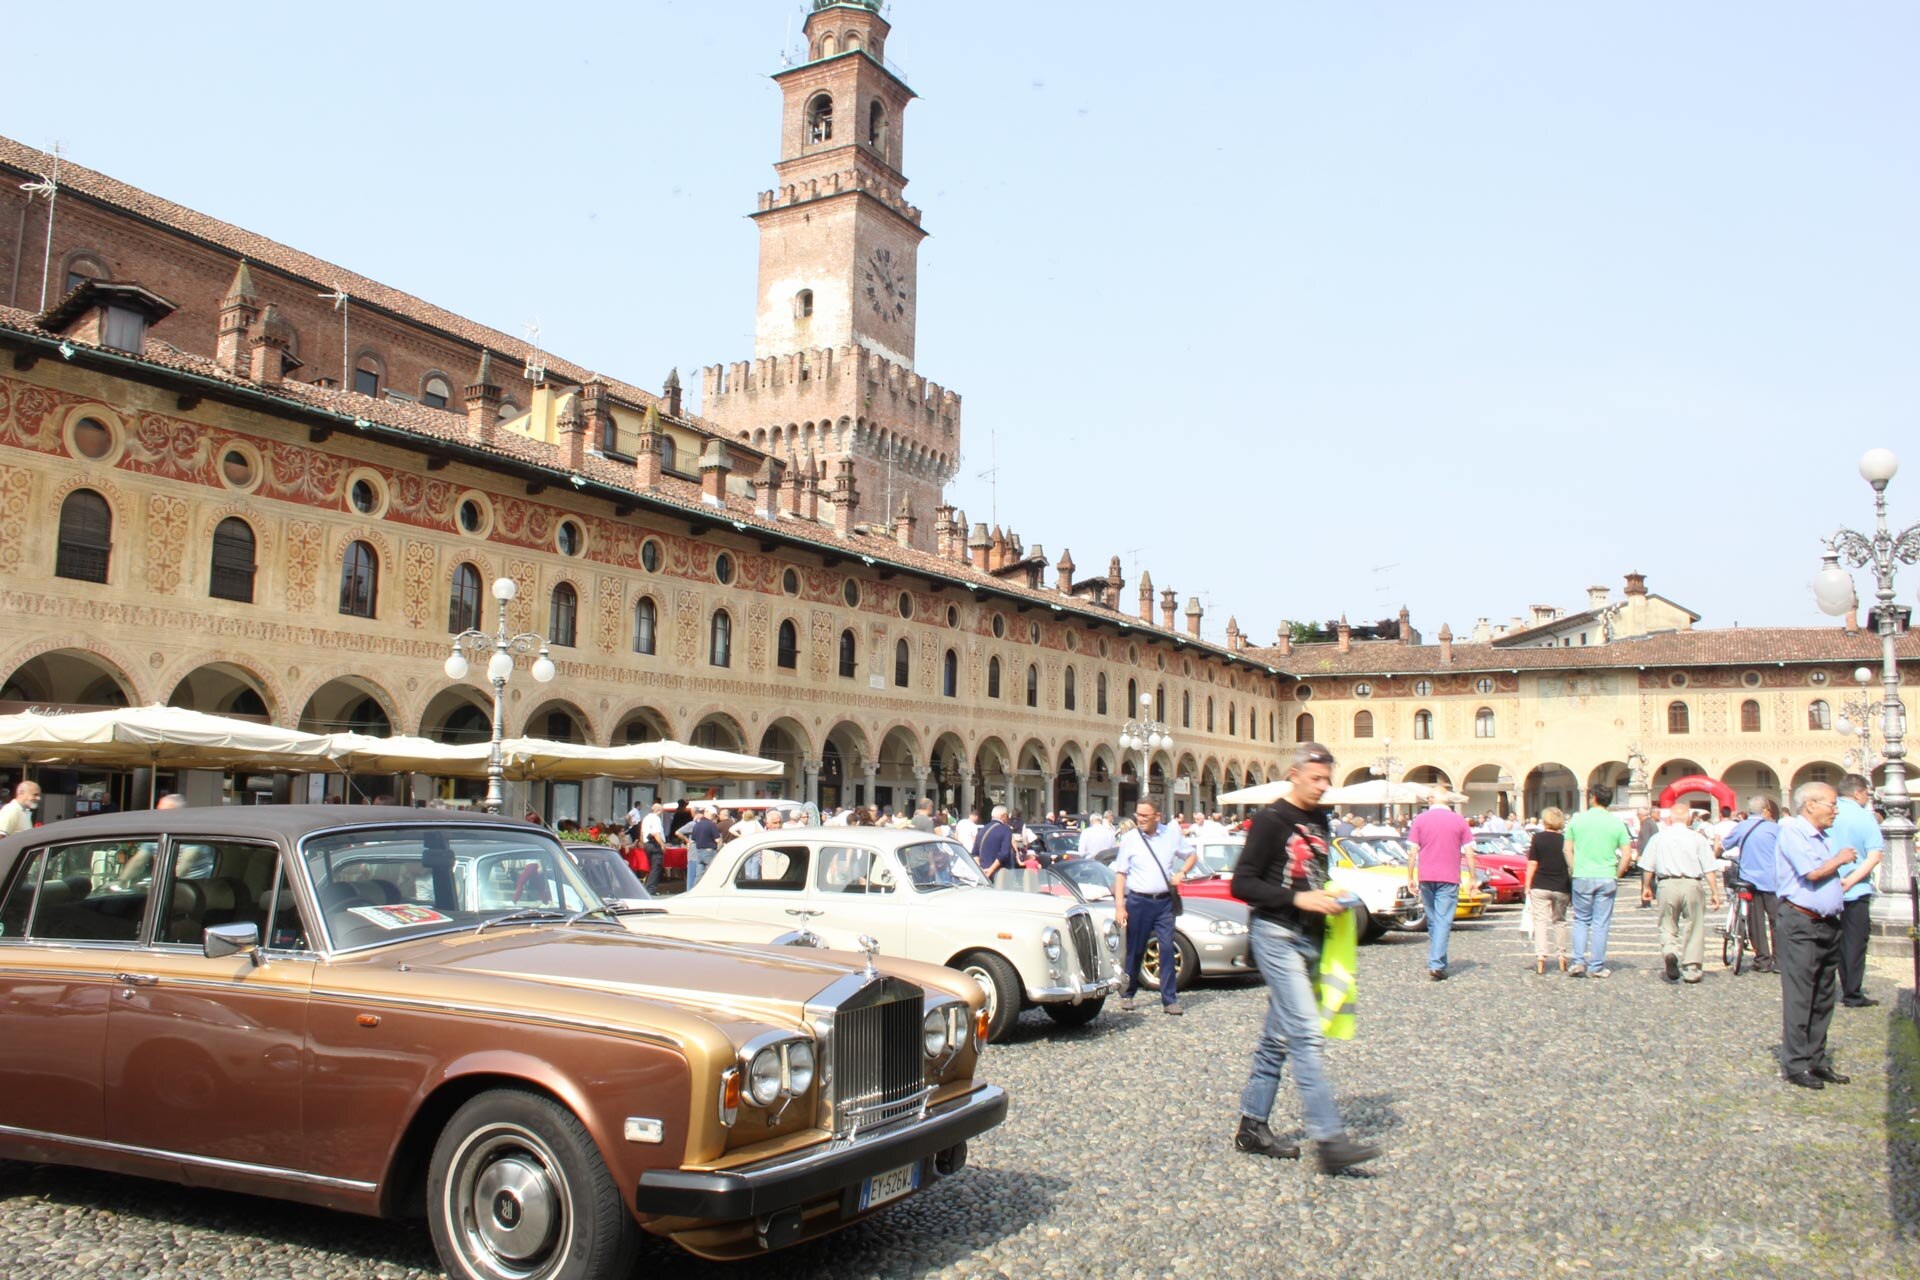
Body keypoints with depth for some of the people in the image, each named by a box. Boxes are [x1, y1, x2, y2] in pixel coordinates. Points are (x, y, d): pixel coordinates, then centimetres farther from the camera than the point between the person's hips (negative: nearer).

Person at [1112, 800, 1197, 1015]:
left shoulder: (1172, 833, 3)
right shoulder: (1130, 838, -2)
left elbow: (1192, 855, 18)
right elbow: (1120, 874, -1)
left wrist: (1181, 873, -1)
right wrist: (1119, 906, -9)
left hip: (1164, 901, 1)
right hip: (1138, 901, -1)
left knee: (1168, 949, -2)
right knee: (1135, 951, 6)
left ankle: (1170, 999, 4)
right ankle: (1127, 995, 21)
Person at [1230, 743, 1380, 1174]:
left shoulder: (1319, 823, 15)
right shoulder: (1271, 820, -9)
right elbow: (1242, 883, -14)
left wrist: (1332, 899, 9)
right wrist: (1298, 899, -21)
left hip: (1309, 940, 8)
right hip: (1277, 938, -8)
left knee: (1278, 1038, 12)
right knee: (1305, 1034, -14)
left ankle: (1252, 1126, 20)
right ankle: (1330, 1140, -17)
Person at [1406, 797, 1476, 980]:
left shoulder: (1420, 820, 2)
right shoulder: (1459, 820, 1)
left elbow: (1412, 852, -1)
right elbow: (1469, 853, 0)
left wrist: (1410, 877, 5)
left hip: (1426, 877, 2)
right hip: (1449, 878, -2)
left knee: (1432, 921, 15)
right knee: (1443, 921, -4)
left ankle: (1435, 962, 22)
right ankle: (1437, 964, -14)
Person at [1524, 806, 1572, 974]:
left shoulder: (1538, 837, -4)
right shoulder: (1565, 839, 2)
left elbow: (1532, 864, -5)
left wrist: (1528, 886, 1)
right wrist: (1571, 888, 14)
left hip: (1540, 886, -2)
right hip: (1561, 888, 2)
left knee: (1541, 921, 0)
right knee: (1559, 921, 18)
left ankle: (1540, 957, -10)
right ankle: (1562, 956, 17)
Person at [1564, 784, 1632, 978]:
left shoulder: (1577, 820, 2)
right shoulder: (1616, 823, 1)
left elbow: (1568, 850, 3)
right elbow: (1626, 854, -3)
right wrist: (1616, 875, 6)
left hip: (1582, 878, 0)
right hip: (1607, 879, 0)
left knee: (1581, 921, 12)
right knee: (1600, 924, 5)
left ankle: (1578, 962, 2)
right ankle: (1596, 967, 7)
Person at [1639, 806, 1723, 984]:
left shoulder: (1659, 837, 7)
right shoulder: (1698, 838, 4)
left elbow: (1648, 867, 9)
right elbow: (1708, 869, -1)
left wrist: (1646, 887, 21)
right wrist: (1715, 892, 2)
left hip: (1667, 884, 0)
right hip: (1692, 884, 0)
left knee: (1668, 926, 11)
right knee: (1693, 928, 8)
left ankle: (1669, 951, -18)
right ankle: (1691, 971, 9)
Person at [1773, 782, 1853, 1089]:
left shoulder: (1822, 836, 18)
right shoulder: (1792, 831, -11)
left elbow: (1829, 878, 22)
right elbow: (1813, 871, -20)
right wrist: (1841, 859, -4)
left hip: (1827, 923, 9)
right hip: (1800, 924, -9)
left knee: (1823, 998, 13)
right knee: (1798, 998, -5)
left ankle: (1817, 1060, 22)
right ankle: (1794, 1065, 1)